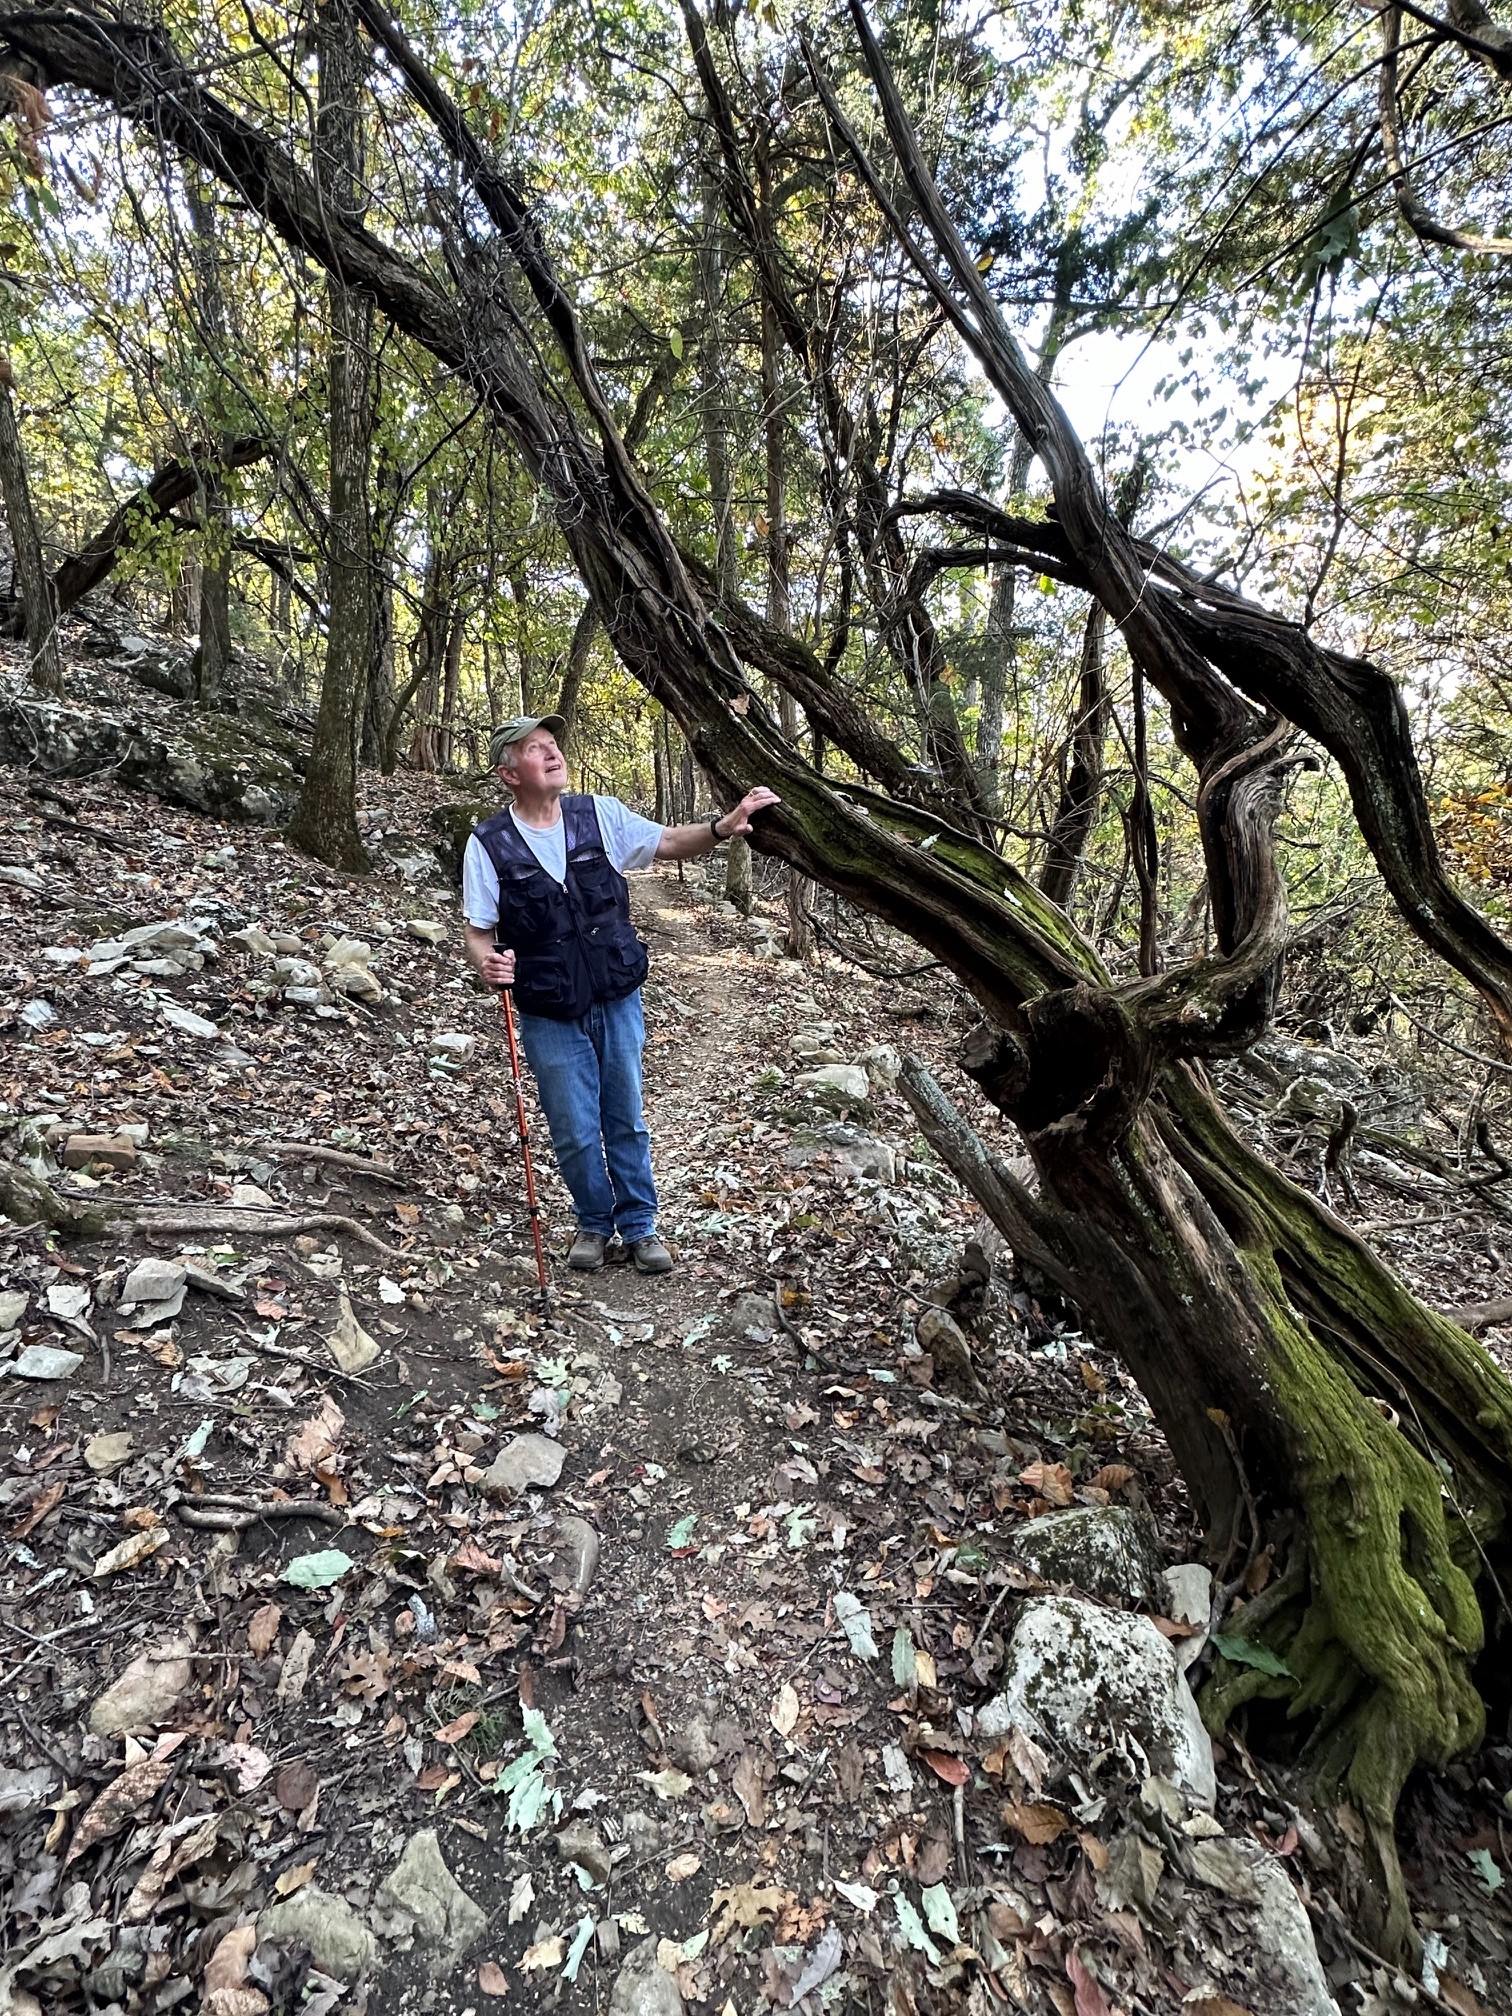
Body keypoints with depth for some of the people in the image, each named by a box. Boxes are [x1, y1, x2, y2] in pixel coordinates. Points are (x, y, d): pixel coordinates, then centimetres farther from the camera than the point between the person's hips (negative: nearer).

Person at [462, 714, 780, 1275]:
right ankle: (594, 1224, 34)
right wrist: (487, 963, -26)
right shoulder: (488, 845, -7)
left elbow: (671, 842, 3)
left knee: (626, 1121, 13)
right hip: (550, 1018, -2)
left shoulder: (599, 815, -2)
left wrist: (725, 826, -14)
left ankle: (640, 1226, 31)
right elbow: (478, 931, -3)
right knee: (575, 1134, 8)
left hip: (617, 1002, 2)